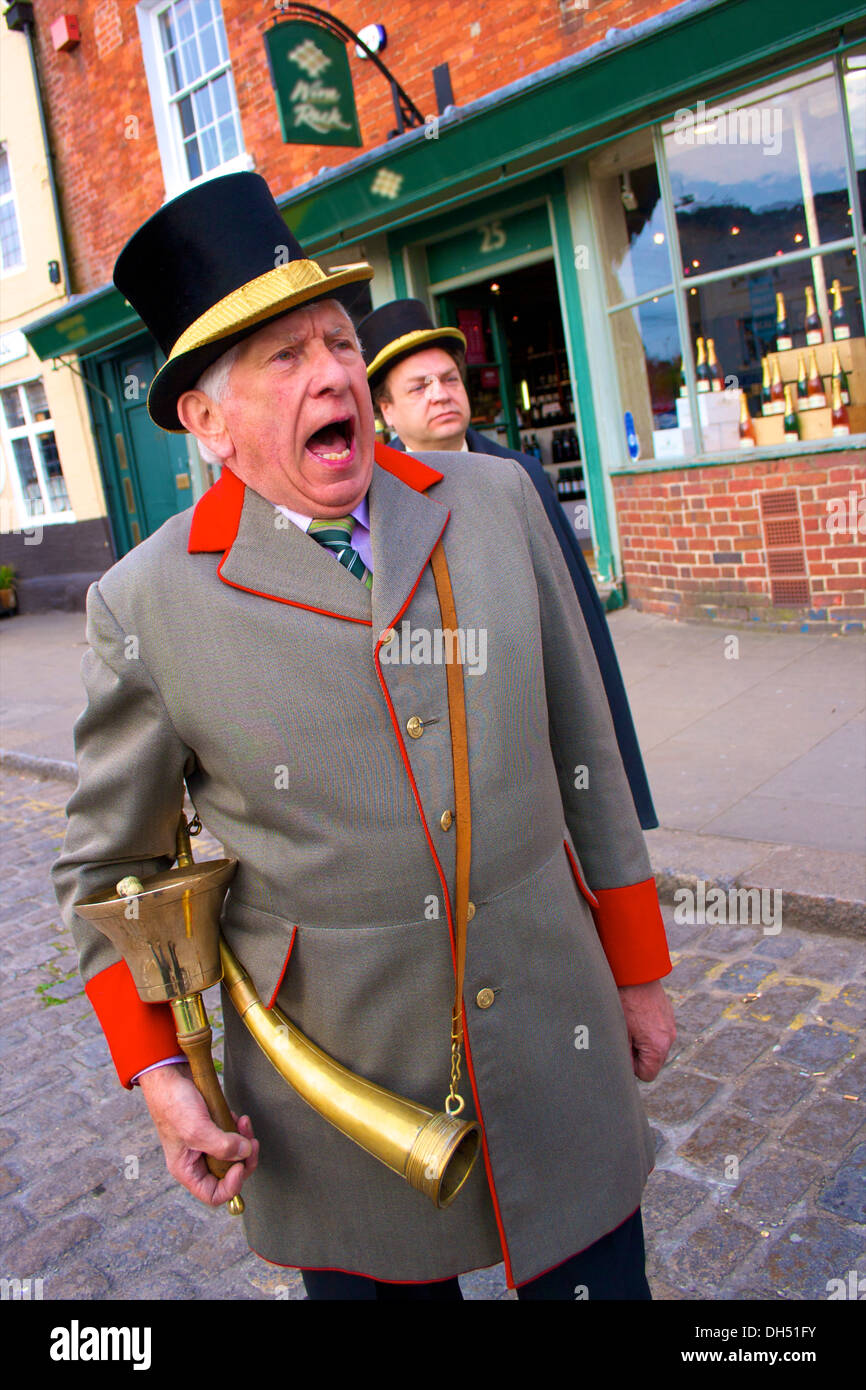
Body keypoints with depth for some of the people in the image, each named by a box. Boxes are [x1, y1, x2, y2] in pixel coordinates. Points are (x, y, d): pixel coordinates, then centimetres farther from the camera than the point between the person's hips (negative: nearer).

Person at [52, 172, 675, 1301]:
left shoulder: (498, 502, -4)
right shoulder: (147, 604, -10)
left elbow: (582, 750, 3)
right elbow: (107, 862, 2)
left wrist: (638, 974, 8)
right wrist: (156, 1072, -4)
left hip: (558, 1046, 2)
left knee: (600, 1280, 19)